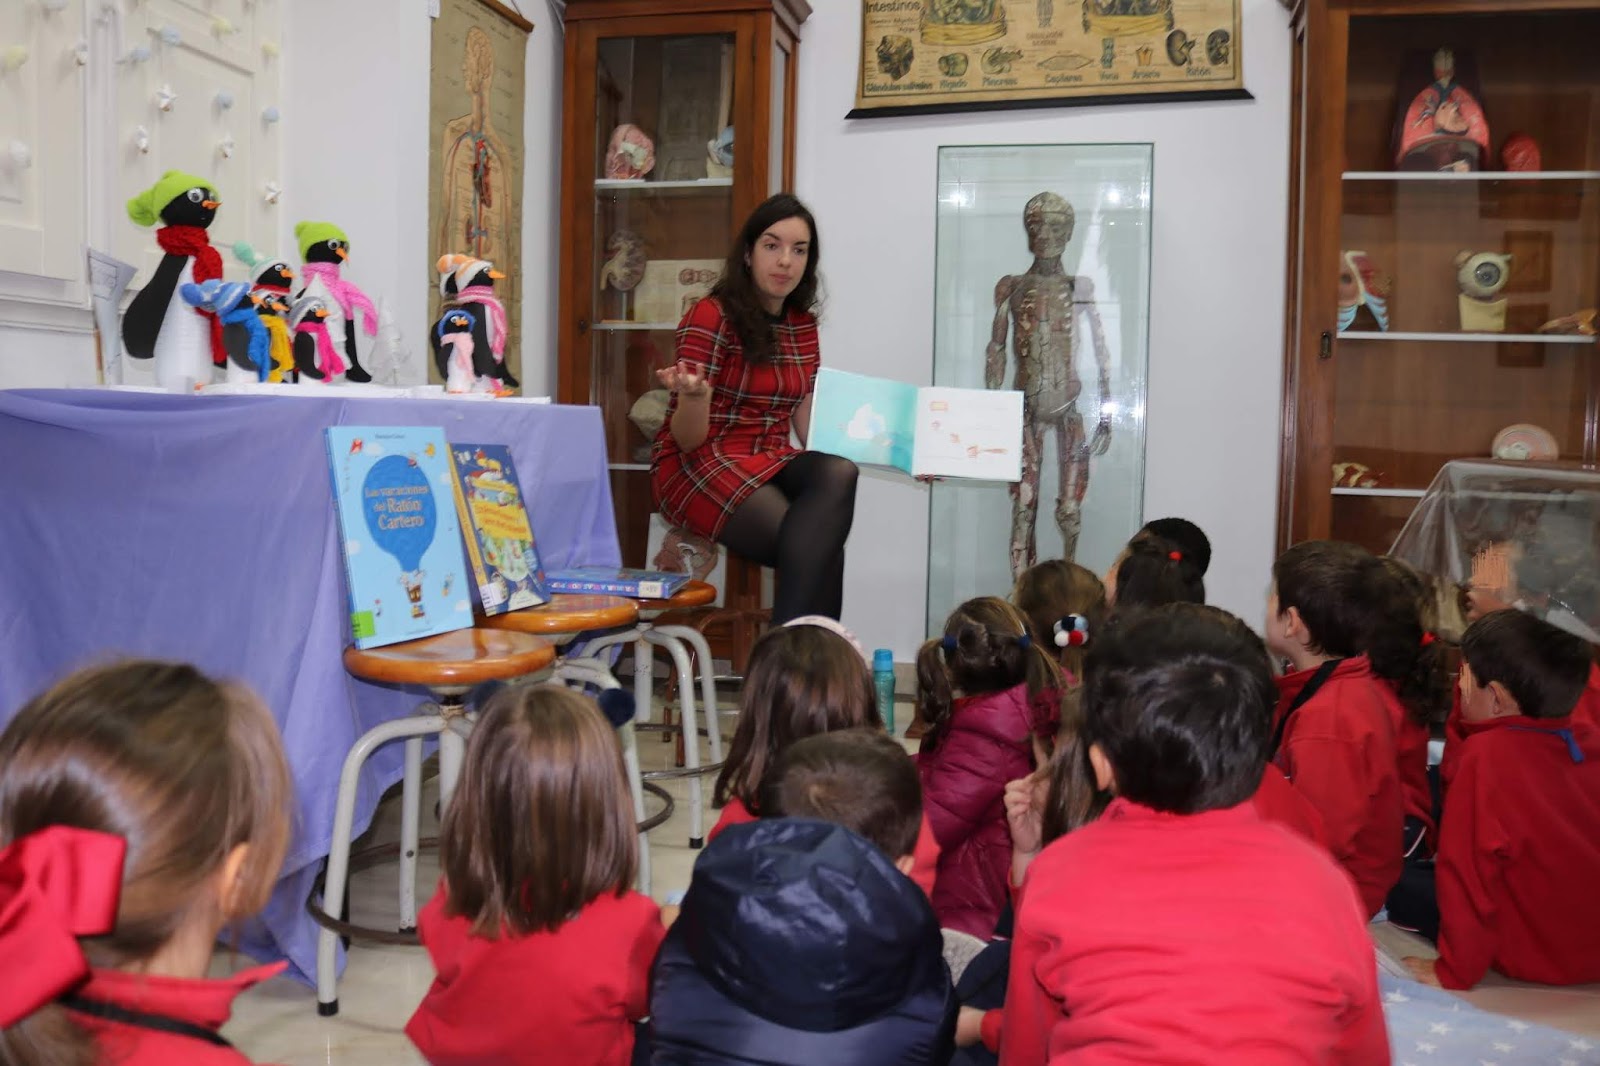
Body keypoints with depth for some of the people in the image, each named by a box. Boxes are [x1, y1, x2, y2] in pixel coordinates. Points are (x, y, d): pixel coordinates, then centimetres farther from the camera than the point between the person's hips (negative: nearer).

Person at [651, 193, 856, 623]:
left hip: (771, 462, 6)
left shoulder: (803, 325, 11)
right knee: (821, 548, -30)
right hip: (699, 465, -6)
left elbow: (810, 428, 12)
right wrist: (693, 396, -33)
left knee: (839, 473, -30)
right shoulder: (711, 317, -9)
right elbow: (688, 439, -11)